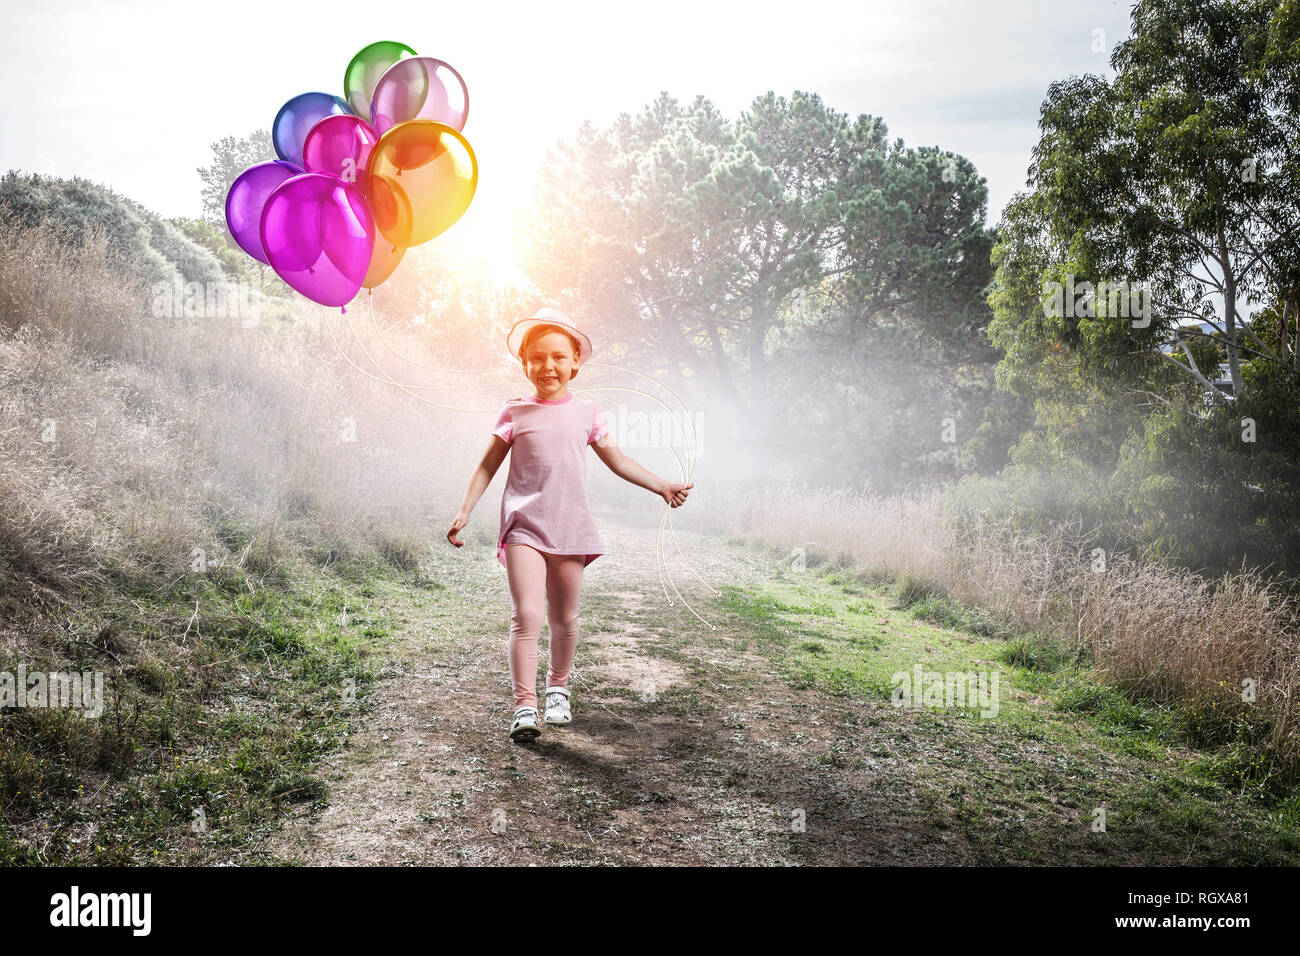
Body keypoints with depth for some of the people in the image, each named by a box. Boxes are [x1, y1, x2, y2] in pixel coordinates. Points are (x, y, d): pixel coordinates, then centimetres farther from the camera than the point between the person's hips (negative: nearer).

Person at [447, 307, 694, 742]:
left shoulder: (585, 413, 8)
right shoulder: (515, 413, 3)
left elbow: (618, 460, 16)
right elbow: (488, 466, 8)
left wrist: (663, 486, 12)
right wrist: (464, 511, 2)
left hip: (570, 528, 3)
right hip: (524, 527, -2)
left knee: (564, 620, 11)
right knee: (526, 616, -15)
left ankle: (557, 689, 32)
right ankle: (524, 706, -11)